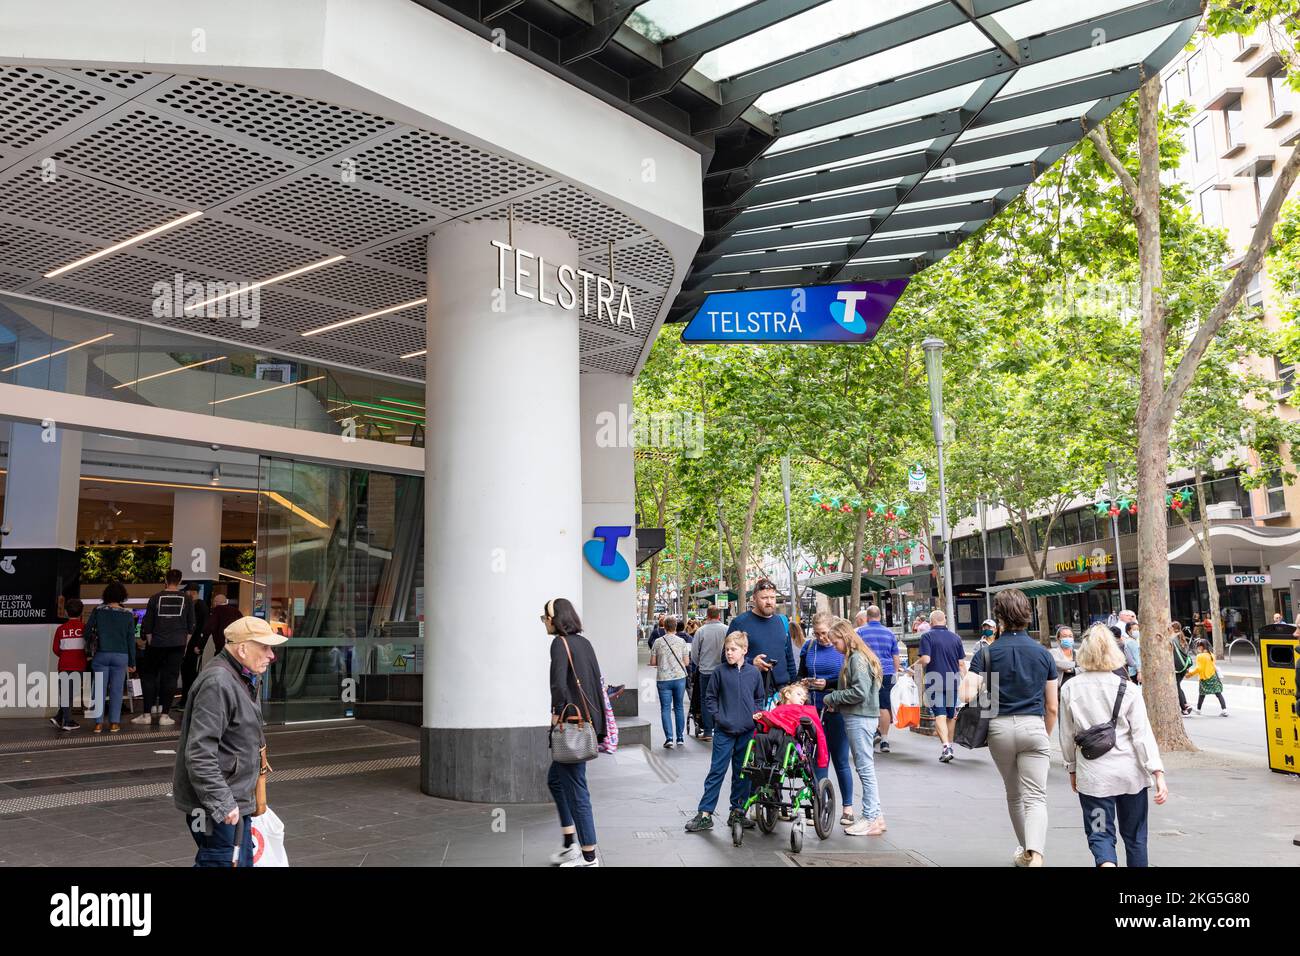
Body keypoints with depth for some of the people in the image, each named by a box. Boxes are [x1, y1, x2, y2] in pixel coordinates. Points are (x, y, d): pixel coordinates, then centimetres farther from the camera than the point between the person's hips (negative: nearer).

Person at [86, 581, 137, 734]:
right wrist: (132, 662, 9)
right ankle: (114, 723, 8)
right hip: (121, 655, 0)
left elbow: (87, 631, -1)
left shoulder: (98, 611, -2)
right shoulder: (128, 614, -1)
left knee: (99, 689, 7)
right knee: (116, 690, 6)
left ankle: (98, 723, 7)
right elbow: (131, 639, 2)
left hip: (101, 654, 0)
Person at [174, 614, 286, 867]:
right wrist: (221, 803, -27)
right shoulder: (217, 684, -22)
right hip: (216, 807, -11)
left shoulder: (244, 679, 13)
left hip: (234, 800, 11)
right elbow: (199, 753, -27)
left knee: (243, 860, 17)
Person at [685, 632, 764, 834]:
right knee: (716, 772, -2)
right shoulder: (720, 672, -1)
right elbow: (710, 697, 6)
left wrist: (755, 715, 1)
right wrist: (717, 716, -6)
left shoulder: (754, 673, 3)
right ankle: (705, 814, 2)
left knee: (742, 773, 10)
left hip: (747, 731, 2)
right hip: (724, 731, -2)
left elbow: (760, 698, 15)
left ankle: (737, 812, 22)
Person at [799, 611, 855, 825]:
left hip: (836, 711, -4)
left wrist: (827, 684, -16)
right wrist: (804, 682, -4)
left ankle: (847, 807, 16)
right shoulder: (809, 647, 8)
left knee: (840, 759, 4)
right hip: (814, 709, 4)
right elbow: (800, 674, 17)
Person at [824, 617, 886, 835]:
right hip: (860, 717, 10)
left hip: (859, 719, -10)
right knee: (866, 767, 13)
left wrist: (833, 697, -11)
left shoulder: (857, 658, -15)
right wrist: (837, 704, 6)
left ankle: (871, 819, 1)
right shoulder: (855, 657, 15)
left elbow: (859, 692, -21)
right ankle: (875, 815, 20)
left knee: (865, 767, -4)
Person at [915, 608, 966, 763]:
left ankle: (945, 746, -22)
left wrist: (917, 663, 4)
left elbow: (925, 659, -16)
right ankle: (950, 747, 28)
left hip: (934, 682, -4)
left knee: (940, 715, -6)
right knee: (951, 715, 17)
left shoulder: (927, 636, -6)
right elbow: (961, 663, 8)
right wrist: (963, 681, 16)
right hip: (953, 682, 4)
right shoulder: (955, 638, 8)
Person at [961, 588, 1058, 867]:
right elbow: (1052, 708, 6)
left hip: (1000, 728, 0)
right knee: (1035, 797, -1)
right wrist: (1046, 737, 21)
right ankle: (1035, 854, -22)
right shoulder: (1043, 653, 3)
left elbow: (968, 695, -15)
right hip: (1034, 727, 0)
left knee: (1014, 795, 19)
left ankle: (1025, 850, 34)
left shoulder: (987, 653, -3)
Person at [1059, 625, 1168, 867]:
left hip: (1093, 774, -1)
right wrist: (1158, 774, -8)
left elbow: (1067, 736, 3)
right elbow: (1142, 734, -9)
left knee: (1099, 833, 4)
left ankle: (1106, 862, -23)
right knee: (1134, 835, 17)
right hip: (1130, 773, 1)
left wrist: (1072, 769, 16)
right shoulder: (1127, 689, -5)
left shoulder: (1070, 689, -3)